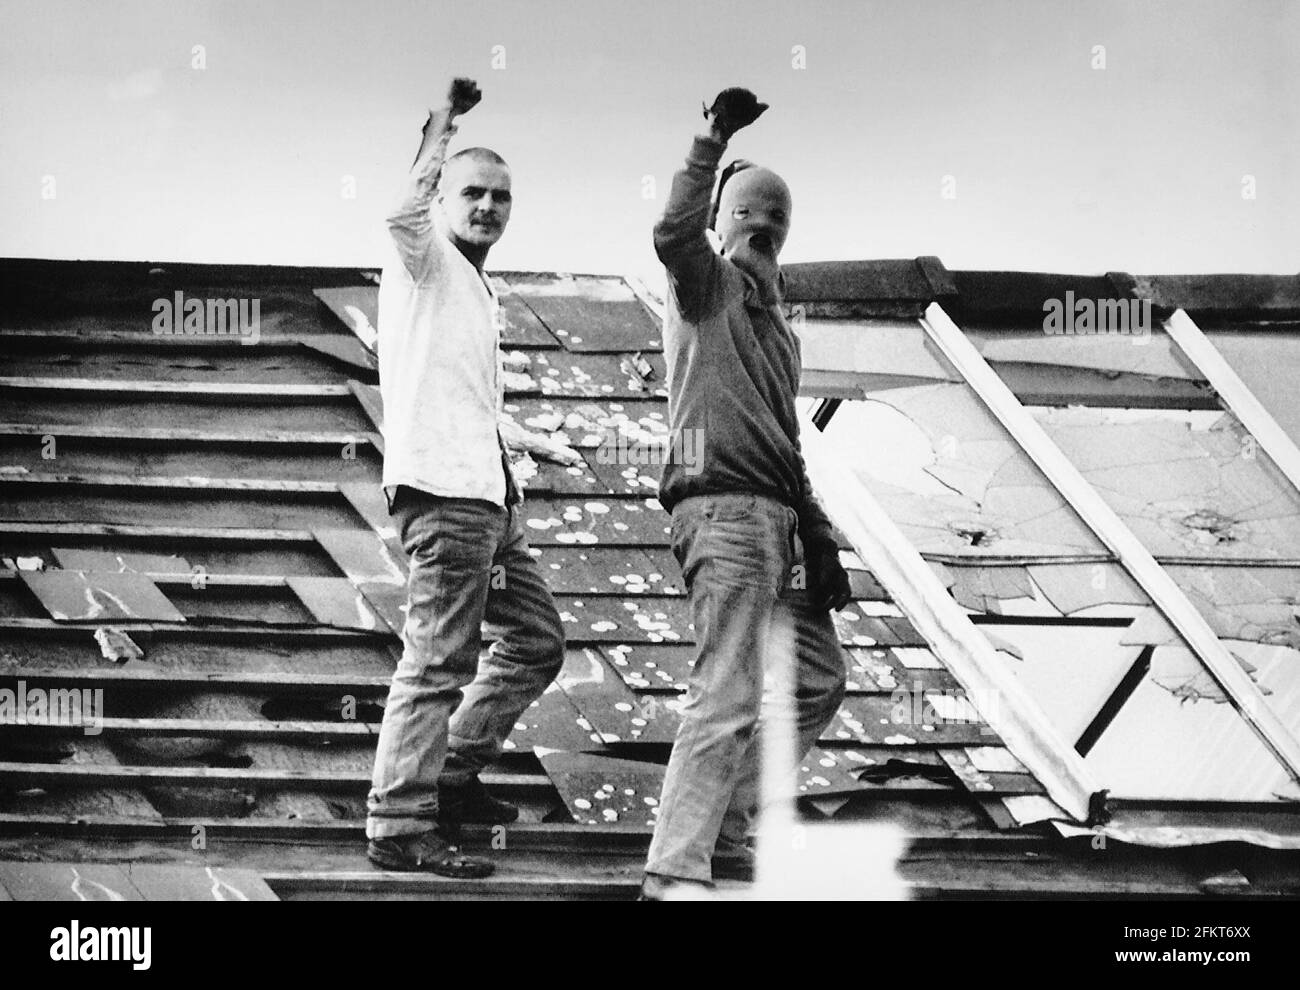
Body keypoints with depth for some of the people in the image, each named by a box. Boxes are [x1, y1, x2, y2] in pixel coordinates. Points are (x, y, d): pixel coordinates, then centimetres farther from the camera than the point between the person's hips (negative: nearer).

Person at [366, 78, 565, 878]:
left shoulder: (480, 290, 24)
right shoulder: (426, 263, -2)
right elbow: (404, 216, -27)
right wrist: (440, 129, -32)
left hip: (486, 494, 10)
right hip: (443, 488, -10)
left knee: (537, 638, 16)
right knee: (439, 660, -11)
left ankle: (453, 774, 23)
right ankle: (400, 827, -11)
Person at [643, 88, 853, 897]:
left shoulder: (775, 321, 25)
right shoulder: (707, 286, 0)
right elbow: (674, 235, -24)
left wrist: (818, 539, 23)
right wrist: (714, 144, -32)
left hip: (774, 518, 9)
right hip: (722, 506, -9)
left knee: (818, 680, 15)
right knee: (730, 696, -15)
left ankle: (728, 834, 20)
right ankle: (675, 872, -17)